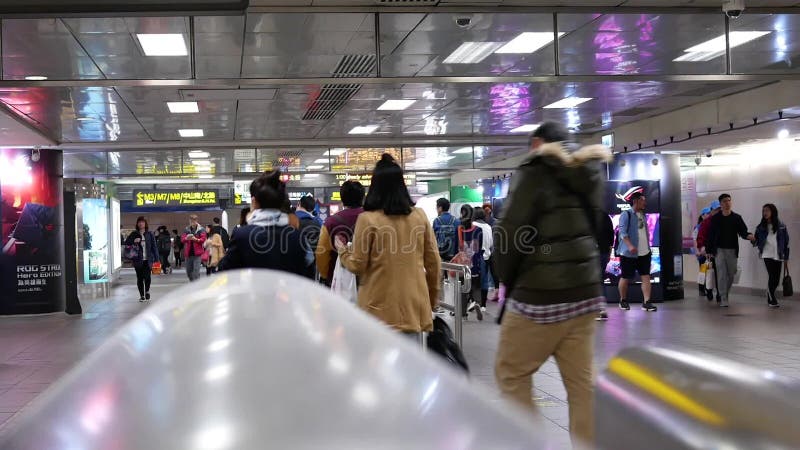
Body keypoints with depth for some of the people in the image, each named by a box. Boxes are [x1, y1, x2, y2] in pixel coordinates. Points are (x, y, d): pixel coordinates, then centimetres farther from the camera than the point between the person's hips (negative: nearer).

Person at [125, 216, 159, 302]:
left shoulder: (149, 234, 4)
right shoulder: (134, 234, 5)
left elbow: (154, 247, 3)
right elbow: (126, 243, 7)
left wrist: (156, 259, -2)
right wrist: (133, 241, -13)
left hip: (147, 260, -1)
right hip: (138, 260, 1)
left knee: (147, 277, -9)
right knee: (139, 278, 3)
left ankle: (147, 291, 19)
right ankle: (142, 295, 14)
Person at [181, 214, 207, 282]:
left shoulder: (201, 229, 1)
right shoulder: (186, 229, 11)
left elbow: (203, 239, -5)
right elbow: (182, 239, 6)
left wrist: (196, 239, -22)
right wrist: (186, 238, -16)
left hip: (197, 253, -4)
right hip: (188, 253, 4)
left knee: (196, 269, -12)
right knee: (188, 270, 10)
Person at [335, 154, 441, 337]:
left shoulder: (368, 219, -9)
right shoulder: (420, 216, 2)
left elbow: (357, 266, -3)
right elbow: (434, 263, 8)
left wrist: (342, 251, 18)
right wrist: (432, 297, 22)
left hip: (380, 310, -3)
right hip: (414, 307, 3)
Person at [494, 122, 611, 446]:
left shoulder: (536, 173, -8)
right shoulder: (591, 174, 12)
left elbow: (508, 234, -12)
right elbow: (596, 230, 12)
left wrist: (508, 283, 2)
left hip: (540, 295, -7)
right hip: (585, 291, 7)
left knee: (511, 374, 6)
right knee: (582, 381, 8)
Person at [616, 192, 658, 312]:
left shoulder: (643, 215, 15)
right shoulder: (626, 215, -8)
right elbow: (622, 232, -18)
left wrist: (648, 248, 22)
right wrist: (630, 246, -29)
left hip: (644, 252, 6)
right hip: (628, 253, -6)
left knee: (646, 277, -3)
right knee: (625, 278, 4)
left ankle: (646, 302, -4)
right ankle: (623, 300, 21)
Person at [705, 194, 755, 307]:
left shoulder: (737, 218, 4)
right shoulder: (715, 218, 1)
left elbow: (742, 231, -2)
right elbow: (711, 235, 3)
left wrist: (748, 236, -25)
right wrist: (709, 250, 0)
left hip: (732, 250, 2)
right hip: (719, 250, -2)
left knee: (731, 274, 8)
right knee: (721, 274, -9)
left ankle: (726, 295, 28)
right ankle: (723, 299, -8)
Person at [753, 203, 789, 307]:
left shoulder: (781, 226, 2)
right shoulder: (761, 227, 4)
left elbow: (786, 242, 5)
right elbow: (756, 242, 6)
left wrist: (786, 259, 3)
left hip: (778, 256, 1)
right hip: (767, 255, -1)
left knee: (776, 279, 3)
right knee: (772, 277, -11)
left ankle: (770, 298, 25)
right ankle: (772, 300, 2)